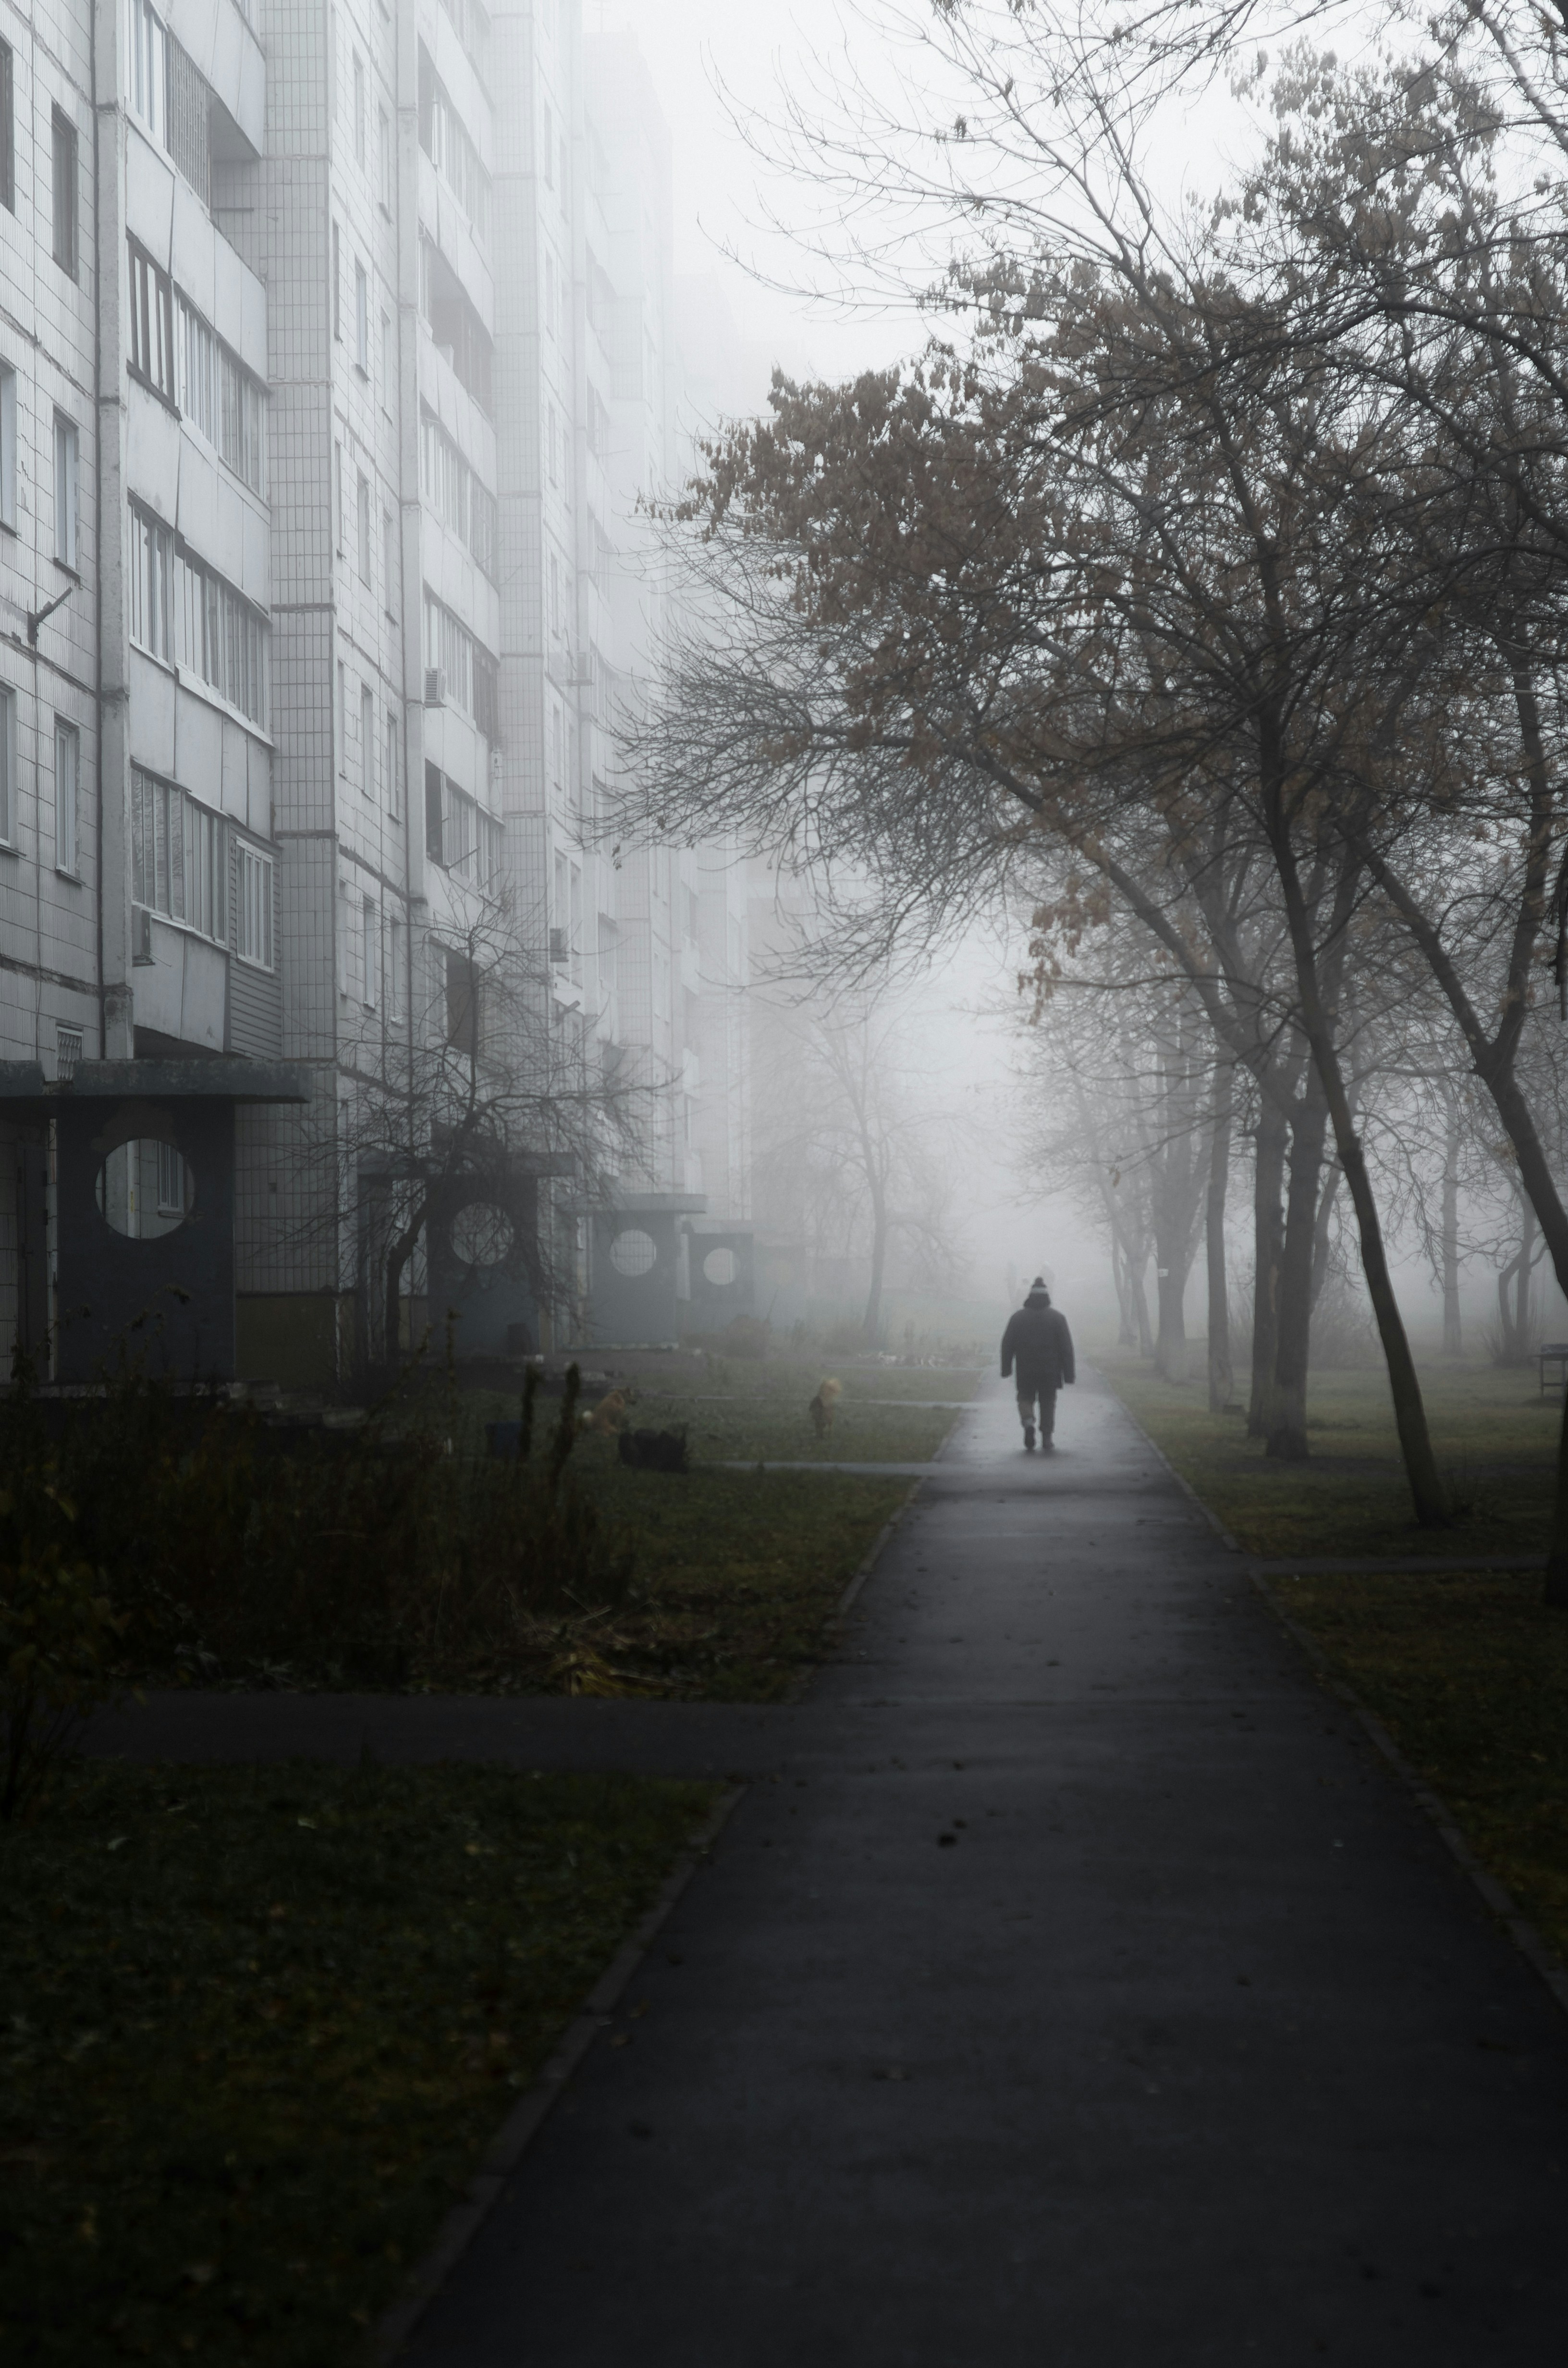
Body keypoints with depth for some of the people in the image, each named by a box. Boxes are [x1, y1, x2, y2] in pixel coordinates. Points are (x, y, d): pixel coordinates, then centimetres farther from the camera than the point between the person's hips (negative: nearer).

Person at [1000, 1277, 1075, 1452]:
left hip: (1026, 1372, 0)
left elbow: (1007, 1344, 2)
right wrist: (1069, 1373, 2)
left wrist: (1006, 1369, 9)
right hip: (1050, 1372, 0)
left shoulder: (1018, 1318, 0)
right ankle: (1047, 1439, 4)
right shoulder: (1057, 1318, -2)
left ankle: (1028, 1421, -15)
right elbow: (1066, 1347, -2)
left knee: (1025, 1398, 14)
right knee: (1048, 1403, 9)